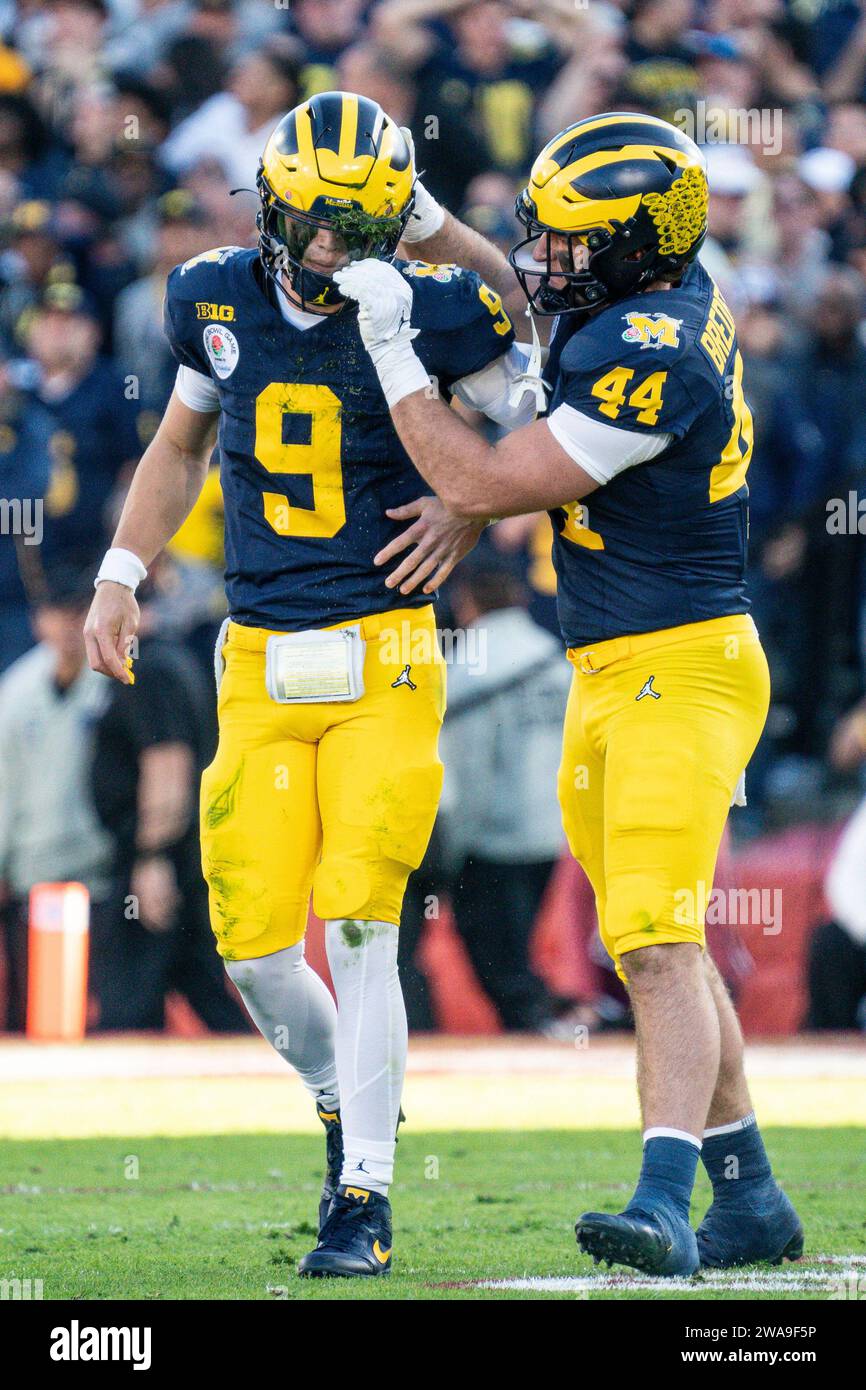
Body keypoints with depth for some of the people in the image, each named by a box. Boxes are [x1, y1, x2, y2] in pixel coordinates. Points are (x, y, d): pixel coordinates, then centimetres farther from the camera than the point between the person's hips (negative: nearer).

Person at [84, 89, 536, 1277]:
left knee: (357, 929, -11)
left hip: (384, 660, -3)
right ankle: (344, 1101, 30)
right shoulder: (217, 300, 3)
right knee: (255, 943, 0)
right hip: (261, 669, 3)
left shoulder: (427, 310, -7)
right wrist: (121, 576, 15)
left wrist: (473, 506, -12)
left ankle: (364, 1200, -1)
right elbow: (181, 445, 20)